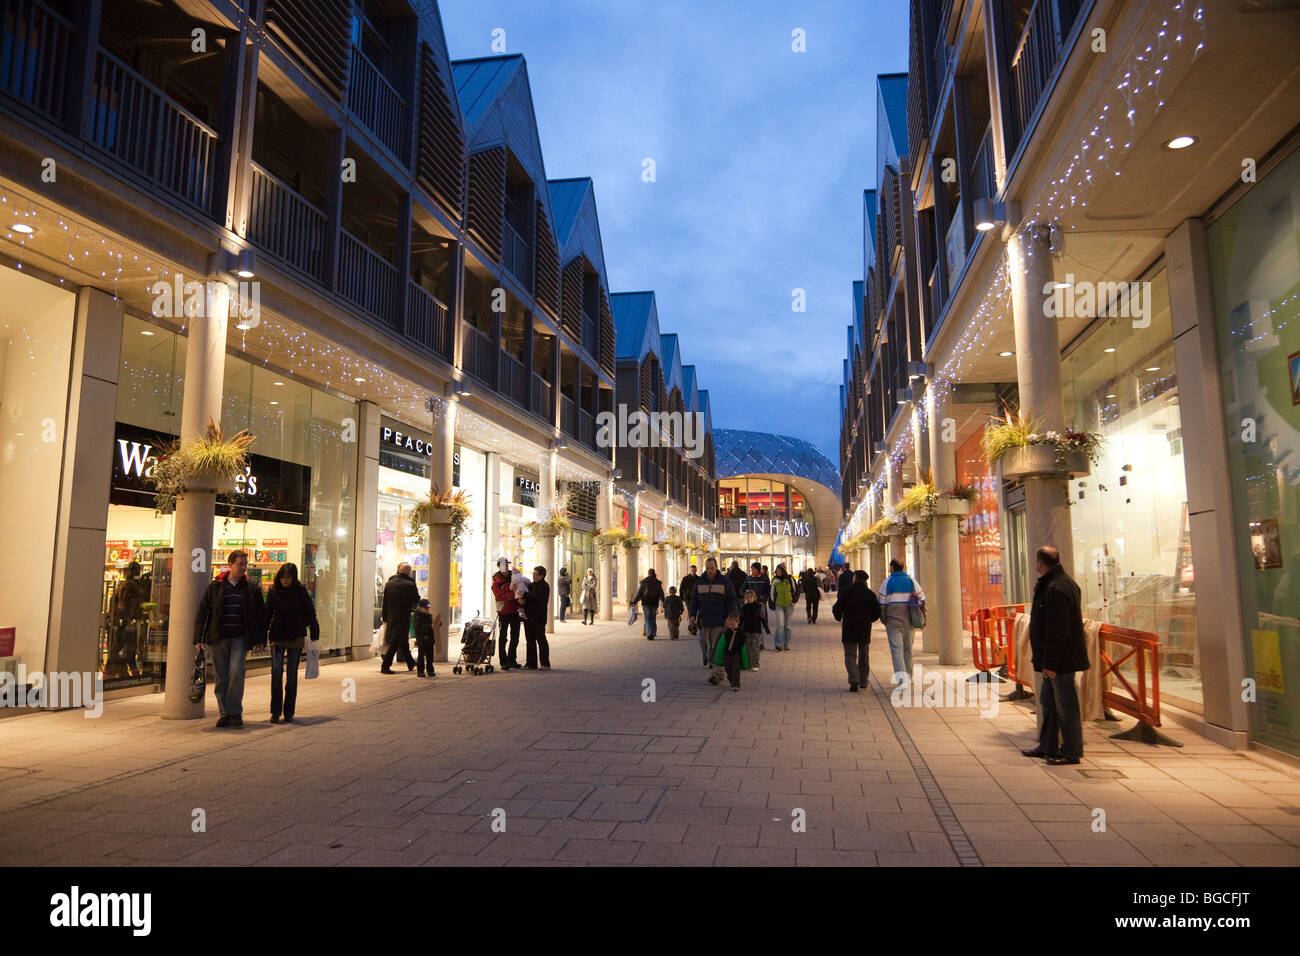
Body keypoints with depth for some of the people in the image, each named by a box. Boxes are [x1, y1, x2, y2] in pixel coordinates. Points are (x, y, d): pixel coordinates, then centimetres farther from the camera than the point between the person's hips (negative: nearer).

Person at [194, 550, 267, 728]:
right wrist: (199, 638, -1)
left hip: (240, 638, -1)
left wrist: (260, 640, 4)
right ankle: (224, 713, 15)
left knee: (236, 672, -14)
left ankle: (235, 713, -5)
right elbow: (202, 614, 7)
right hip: (219, 639, 1)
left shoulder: (252, 589, 7)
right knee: (222, 677, 4)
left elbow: (261, 616, 10)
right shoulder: (214, 588, 6)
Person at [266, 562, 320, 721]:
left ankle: (288, 713, 13)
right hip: (277, 637, 1)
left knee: (292, 674, 5)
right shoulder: (273, 591, 2)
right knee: (276, 671, -10)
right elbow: (267, 614, 8)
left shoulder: (301, 591, -3)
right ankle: (275, 711, -3)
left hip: (296, 637, -1)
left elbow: (310, 613, 0)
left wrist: (314, 635, -4)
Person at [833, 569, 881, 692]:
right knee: (863, 656, 16)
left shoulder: (845, 592, -7)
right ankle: (863, 681, 22)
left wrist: (839, 618, 11)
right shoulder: (870, 594, 1)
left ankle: (854, 680, -18)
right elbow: (877, 613, 0)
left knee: (850, 655, 0)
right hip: (865, 631, 3)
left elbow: (837, 609, -9)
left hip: (849, 629, -3)